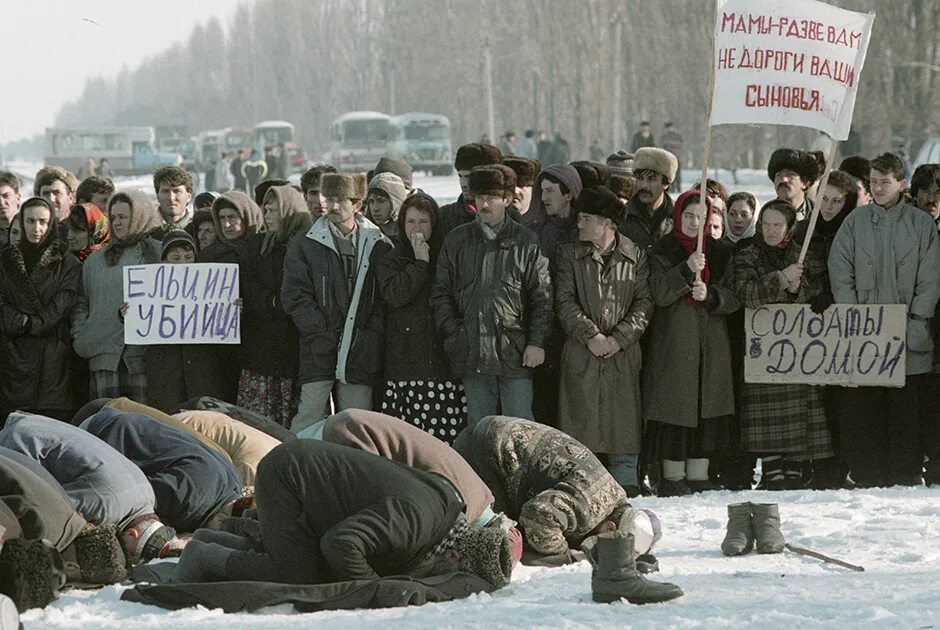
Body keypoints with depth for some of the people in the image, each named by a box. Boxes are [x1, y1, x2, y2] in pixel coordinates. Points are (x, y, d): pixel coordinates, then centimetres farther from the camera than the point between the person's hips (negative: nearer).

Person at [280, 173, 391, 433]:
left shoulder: (378, 246, 9)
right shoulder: (304, 246, 6)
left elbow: (386, 297, 7)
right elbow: (295, 297, -1)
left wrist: (372, 333, -5)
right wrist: (323, 332, -9)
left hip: (360, 354, 2)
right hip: (319, 352, -1)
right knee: (308, 421, -7)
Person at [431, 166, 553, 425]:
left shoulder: (526, 243, 2)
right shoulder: (457, 241, 9)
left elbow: (542, 297, 1)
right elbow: (440, 292, 12)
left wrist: (537, 342, -7)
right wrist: (452, 332, 1)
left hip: (514, 354, -3)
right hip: (473, 353, 3)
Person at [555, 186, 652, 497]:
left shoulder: (636, 257, 6)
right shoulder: (569, 255, 8)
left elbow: (644, 303, 2)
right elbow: (565, 302, 1)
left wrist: (619, 338, -10)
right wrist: (590, 335, -11)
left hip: (623, 354, 0)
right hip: (581, 353, 0)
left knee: (624, 421, 2)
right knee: (579, 422, -3)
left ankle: (626, 483, 9)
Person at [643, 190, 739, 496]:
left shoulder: (719, 253, 13)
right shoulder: (663, 251, 2)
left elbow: (734, 299, 8)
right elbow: (658, 293, -11)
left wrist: (710, 295, -12)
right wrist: (687, 270, -24)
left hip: (712, 344, 4)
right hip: (673, 342, -4)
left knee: (707, 410, 2)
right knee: (675, 411, -7)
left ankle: (698, 476, 9)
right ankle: (673, 478, -1)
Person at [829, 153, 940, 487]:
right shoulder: (855, 222, 8)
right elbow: (840, 273, 4)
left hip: (907, 334, -1)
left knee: (905, 407, 0)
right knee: (860, 408, -3)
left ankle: (905, 478, 5)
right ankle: (866, 478, 2)